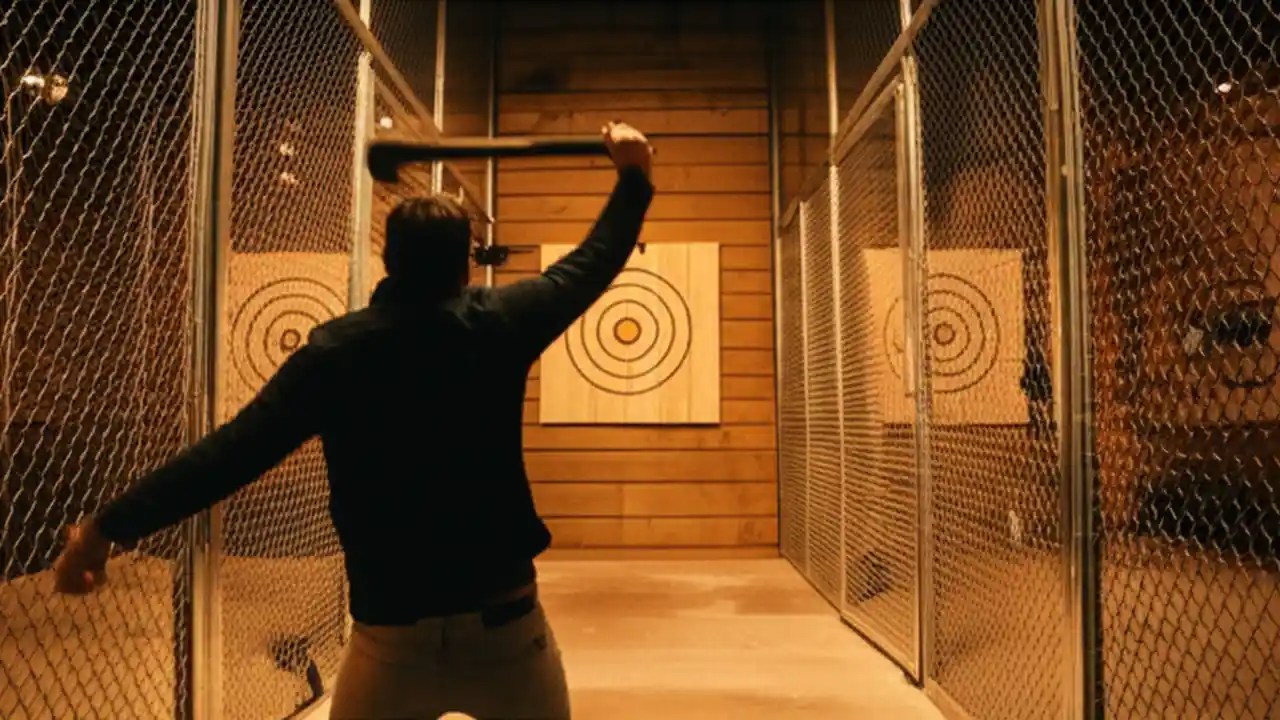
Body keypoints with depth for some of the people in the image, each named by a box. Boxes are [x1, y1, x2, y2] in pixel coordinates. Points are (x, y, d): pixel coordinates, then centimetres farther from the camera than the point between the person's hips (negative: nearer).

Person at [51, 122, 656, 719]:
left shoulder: (335, 349, -7)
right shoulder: (497, 324, -6)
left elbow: (237, 447, -12)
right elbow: (591, 265, 6)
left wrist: (110, 525, -6)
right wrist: (634, 175, 20)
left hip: (391, 638, 0)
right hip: (506, 626, 0)